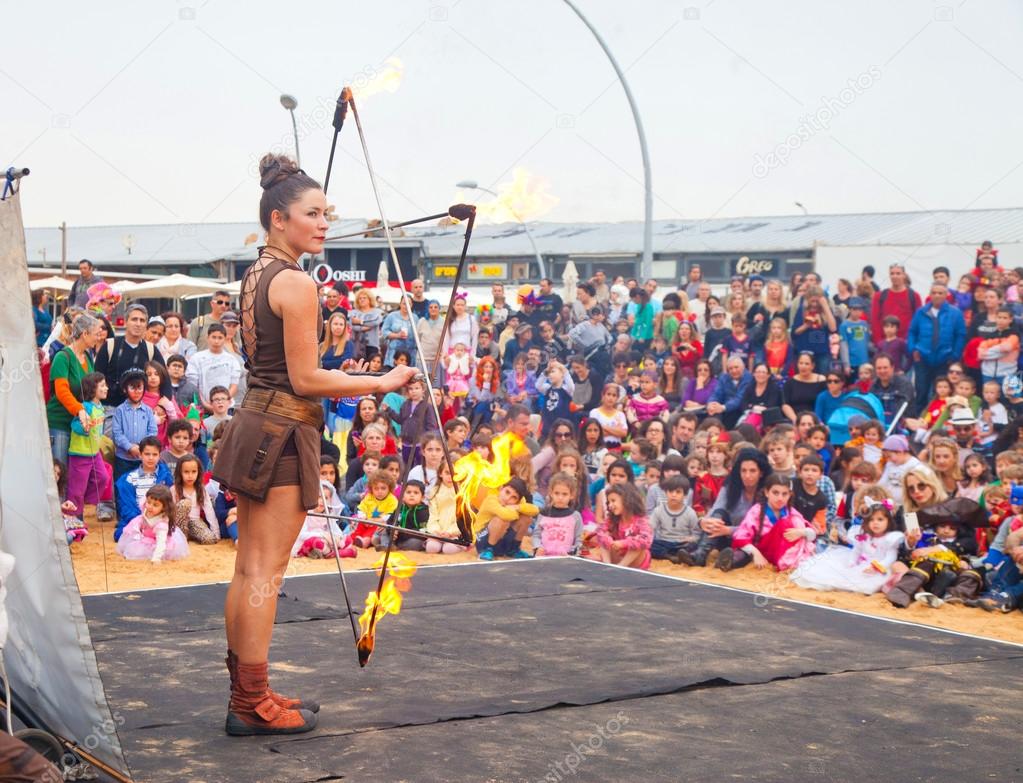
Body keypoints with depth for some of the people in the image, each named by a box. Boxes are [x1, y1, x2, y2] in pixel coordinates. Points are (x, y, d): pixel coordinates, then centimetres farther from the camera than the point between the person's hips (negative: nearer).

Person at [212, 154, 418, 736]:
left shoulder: (254, 276, 14)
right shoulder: (297, 283, -15)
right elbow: (305, 378, -16)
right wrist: (383, 383, -9)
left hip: (254, 421, 9)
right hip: (285, 429, -9)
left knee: (249, 567, 12)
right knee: (267, 570, -5)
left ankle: (245, 693, 20)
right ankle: (254, 705, 1)